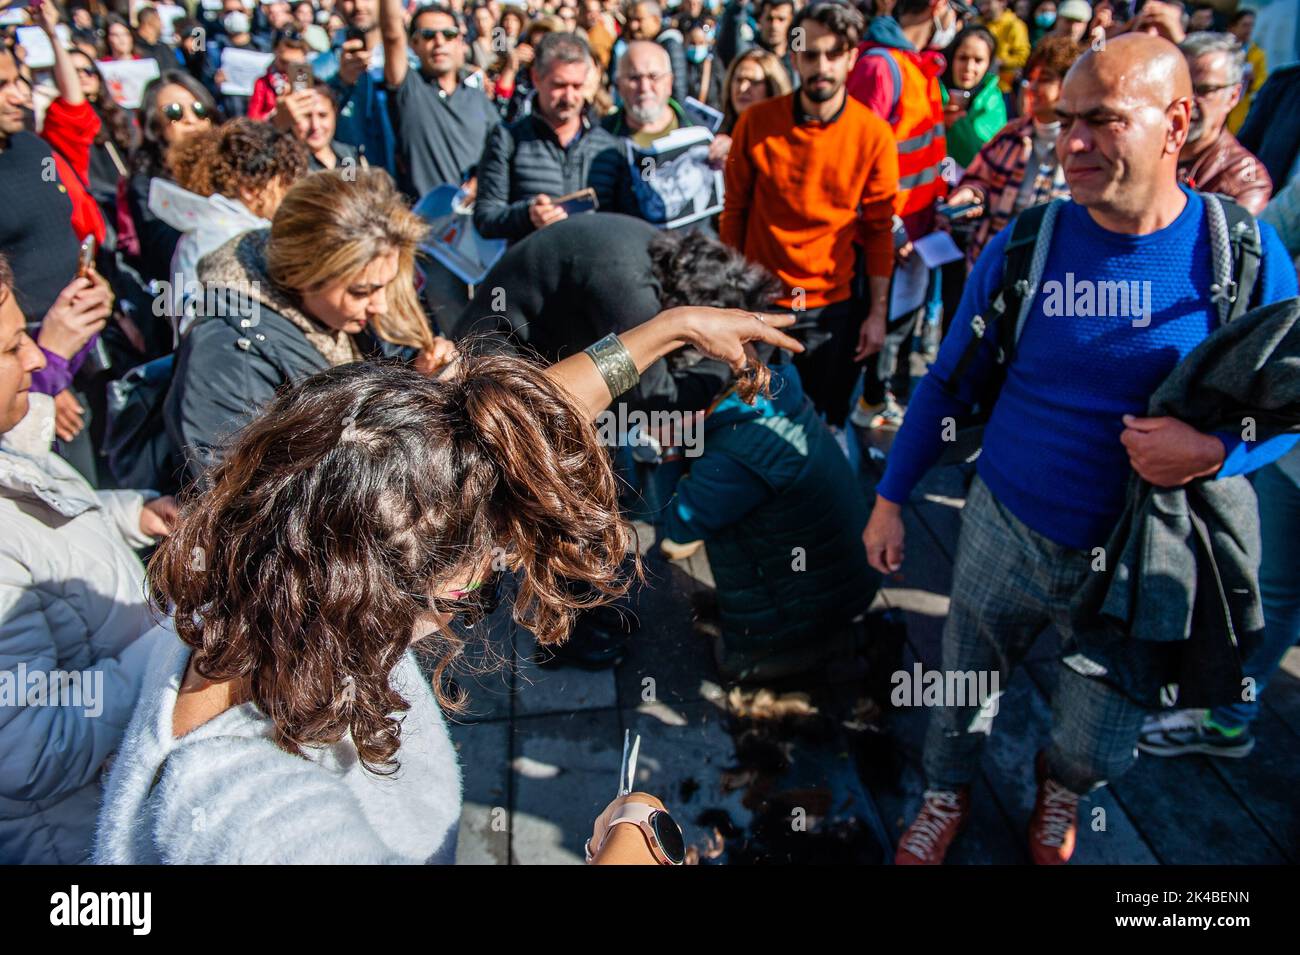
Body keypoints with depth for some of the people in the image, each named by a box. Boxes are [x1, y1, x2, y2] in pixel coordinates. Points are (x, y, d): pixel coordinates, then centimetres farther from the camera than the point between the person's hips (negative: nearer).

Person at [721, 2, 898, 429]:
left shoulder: (874, 134, -7)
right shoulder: (756, 122, -6)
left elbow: (879, 229, -2)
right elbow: (734, 210, 0)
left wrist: (878, 311, -4)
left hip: (834, 307, 0)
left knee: (828, 422, 13)